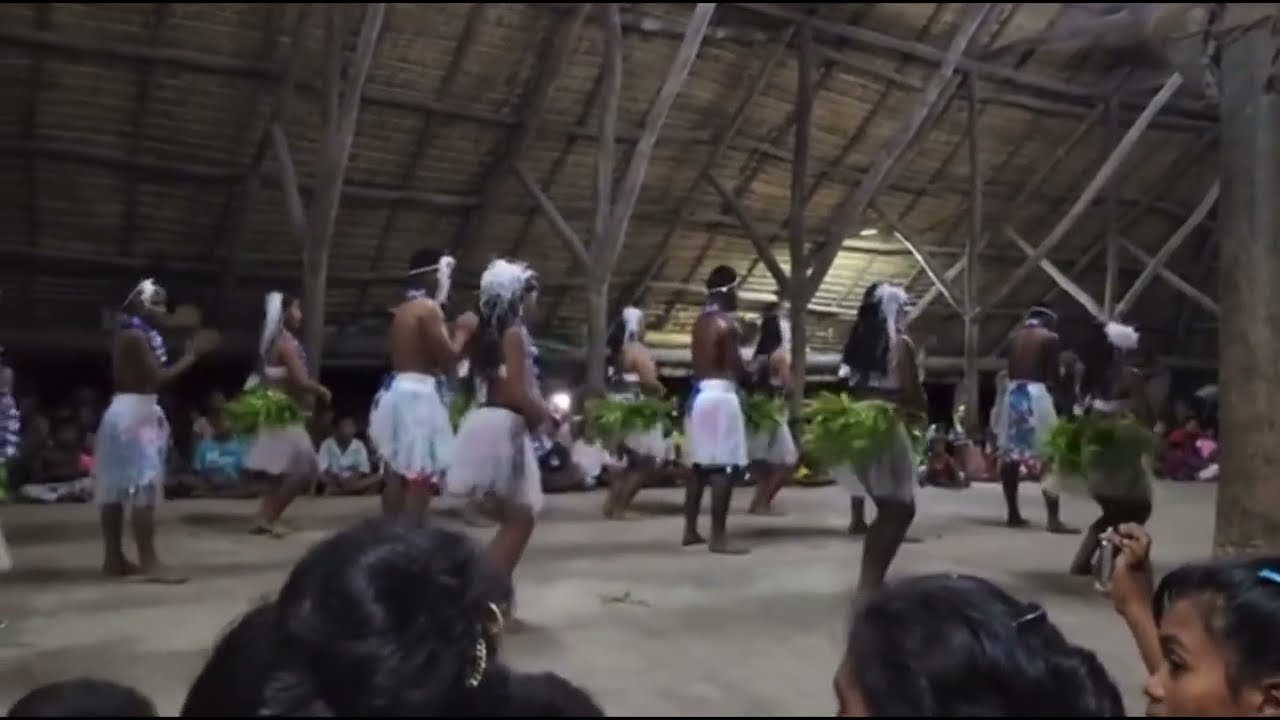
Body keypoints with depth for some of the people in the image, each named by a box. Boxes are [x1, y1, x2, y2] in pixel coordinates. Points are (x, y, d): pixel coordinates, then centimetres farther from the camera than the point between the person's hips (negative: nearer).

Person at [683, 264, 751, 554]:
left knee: (700, 463, 13)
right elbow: (735, 368, -14)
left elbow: (704, 360, 13)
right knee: (724, 466, -8)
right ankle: (718, 536, -8)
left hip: (699, 393, 9)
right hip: (720, 394, -9)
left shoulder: (701, 321, 15)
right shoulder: (727, 323, -11)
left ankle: (690, 530, 18)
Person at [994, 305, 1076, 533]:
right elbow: (1052, 377, -2)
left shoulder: (1015, 336, 14)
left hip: (1013, 393, 5)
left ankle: (1013, 514, 15)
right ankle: (1054, 519, -8)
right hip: (1036, 394, -5)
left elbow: (1011, 370, 10)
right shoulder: (1050, 338, 0)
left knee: (1010, 454, 10)